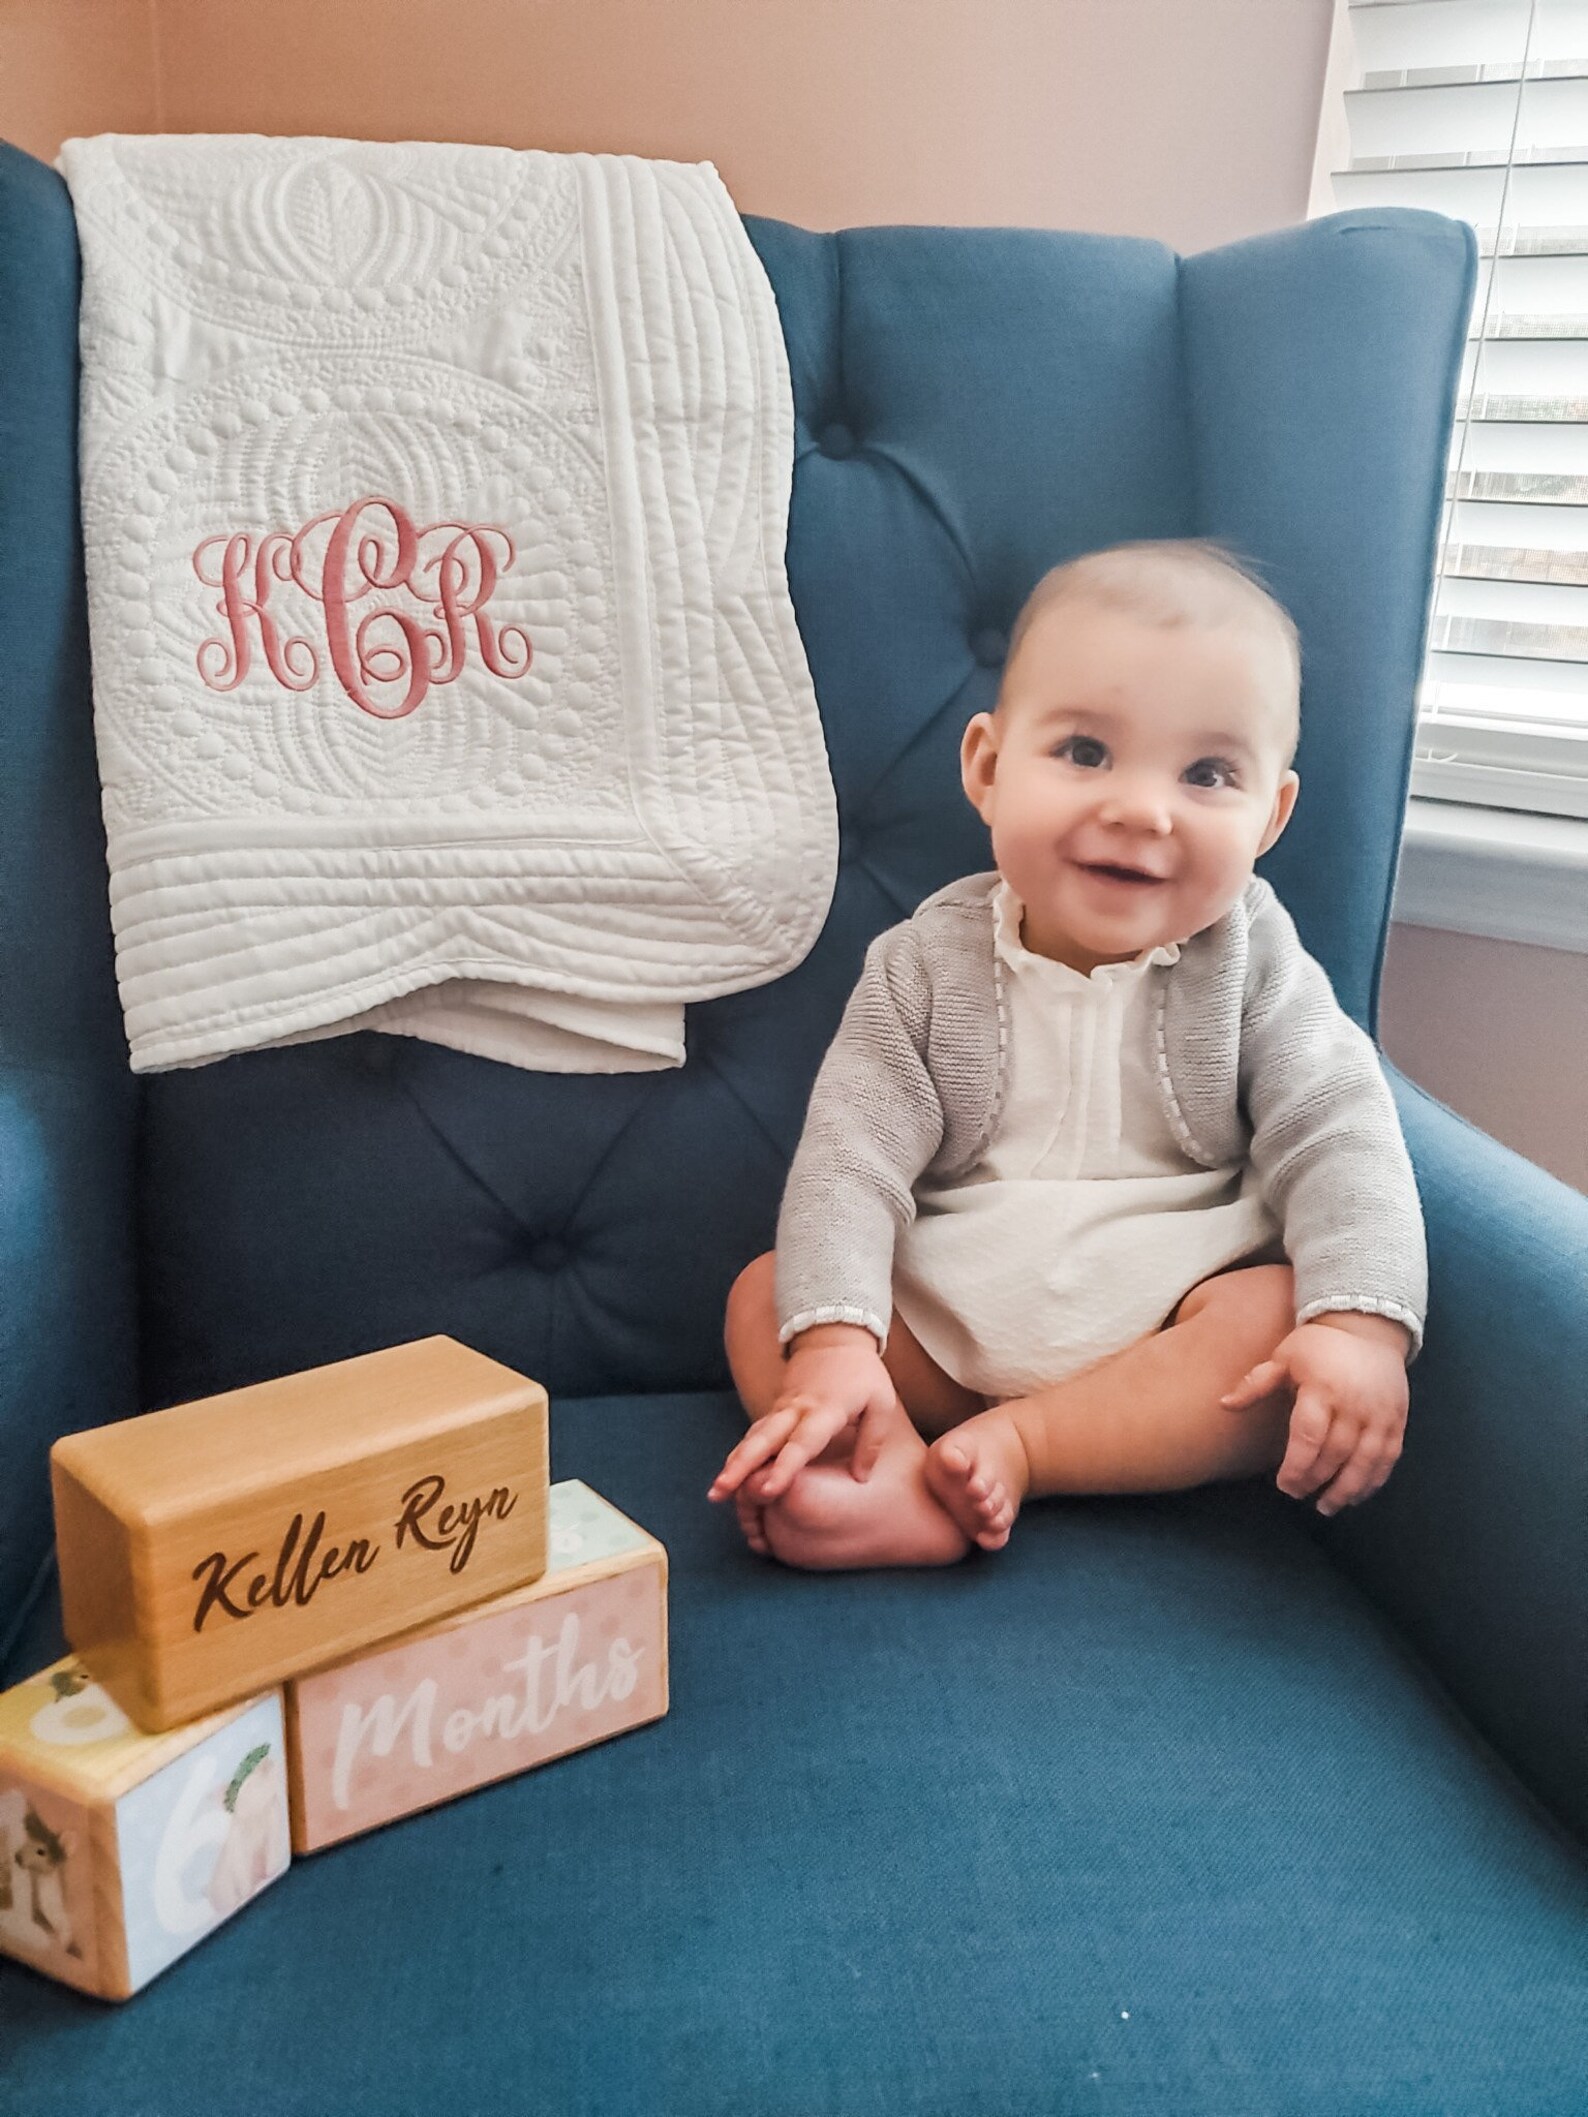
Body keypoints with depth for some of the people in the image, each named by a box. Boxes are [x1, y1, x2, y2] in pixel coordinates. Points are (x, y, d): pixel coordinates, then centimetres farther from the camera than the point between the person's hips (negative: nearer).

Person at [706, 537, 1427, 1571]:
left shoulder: (1254, 960, -5)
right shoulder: (927, 964, -5)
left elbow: (1338, 1139, -13)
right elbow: (850, 1154, -12)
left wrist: (1362, 1324, -30)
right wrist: (835, 1342, -26)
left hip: (1168, 1340, -1)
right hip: (943, 1339, 1)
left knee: (1281, 1311, -29)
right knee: (763, 1295, -12)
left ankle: (1007, 1451, -29)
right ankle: (902, 1470, -35)